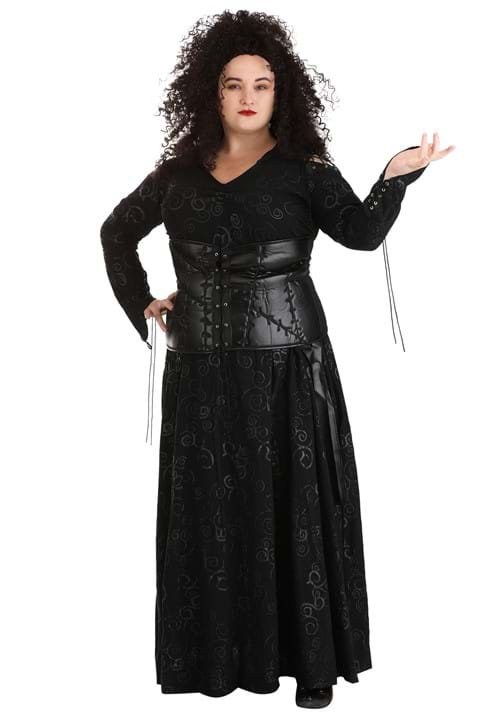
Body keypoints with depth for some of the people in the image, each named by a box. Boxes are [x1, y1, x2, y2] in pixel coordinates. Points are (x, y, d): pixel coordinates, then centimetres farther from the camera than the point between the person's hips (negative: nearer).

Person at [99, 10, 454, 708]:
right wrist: (140, 305, 12)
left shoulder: (305, 169, 1)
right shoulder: (180, 173, 9)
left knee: (295, 508, 0)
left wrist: (394, 178, -32)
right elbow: (117, 231, 23)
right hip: (201, 370, 3)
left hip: (288, 362, -3)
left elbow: (362, 232, -14)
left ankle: (311, 658, 12)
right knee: (212, 511, 8)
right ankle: (223, 652, 22)